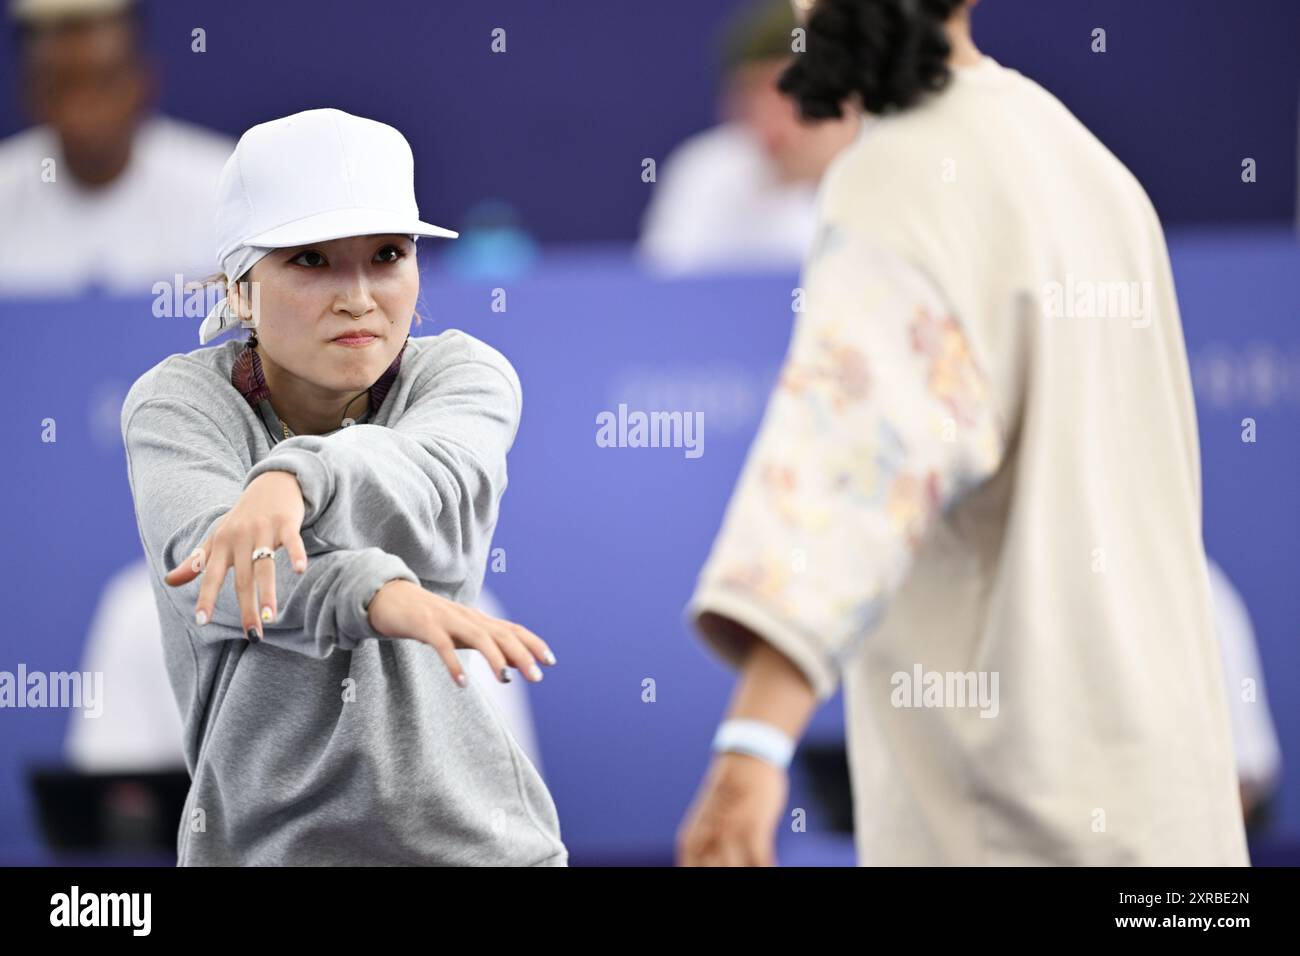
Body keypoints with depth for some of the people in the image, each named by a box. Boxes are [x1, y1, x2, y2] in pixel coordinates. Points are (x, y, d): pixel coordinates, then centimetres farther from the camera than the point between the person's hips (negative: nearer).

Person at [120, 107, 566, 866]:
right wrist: (375, 593, -43)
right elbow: (200, 548, -24)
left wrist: (299, 475, -45)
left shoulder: (463, 375, -1)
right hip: (259, 838, -1)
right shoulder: (179, 401, -3)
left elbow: (438, 484, -24)